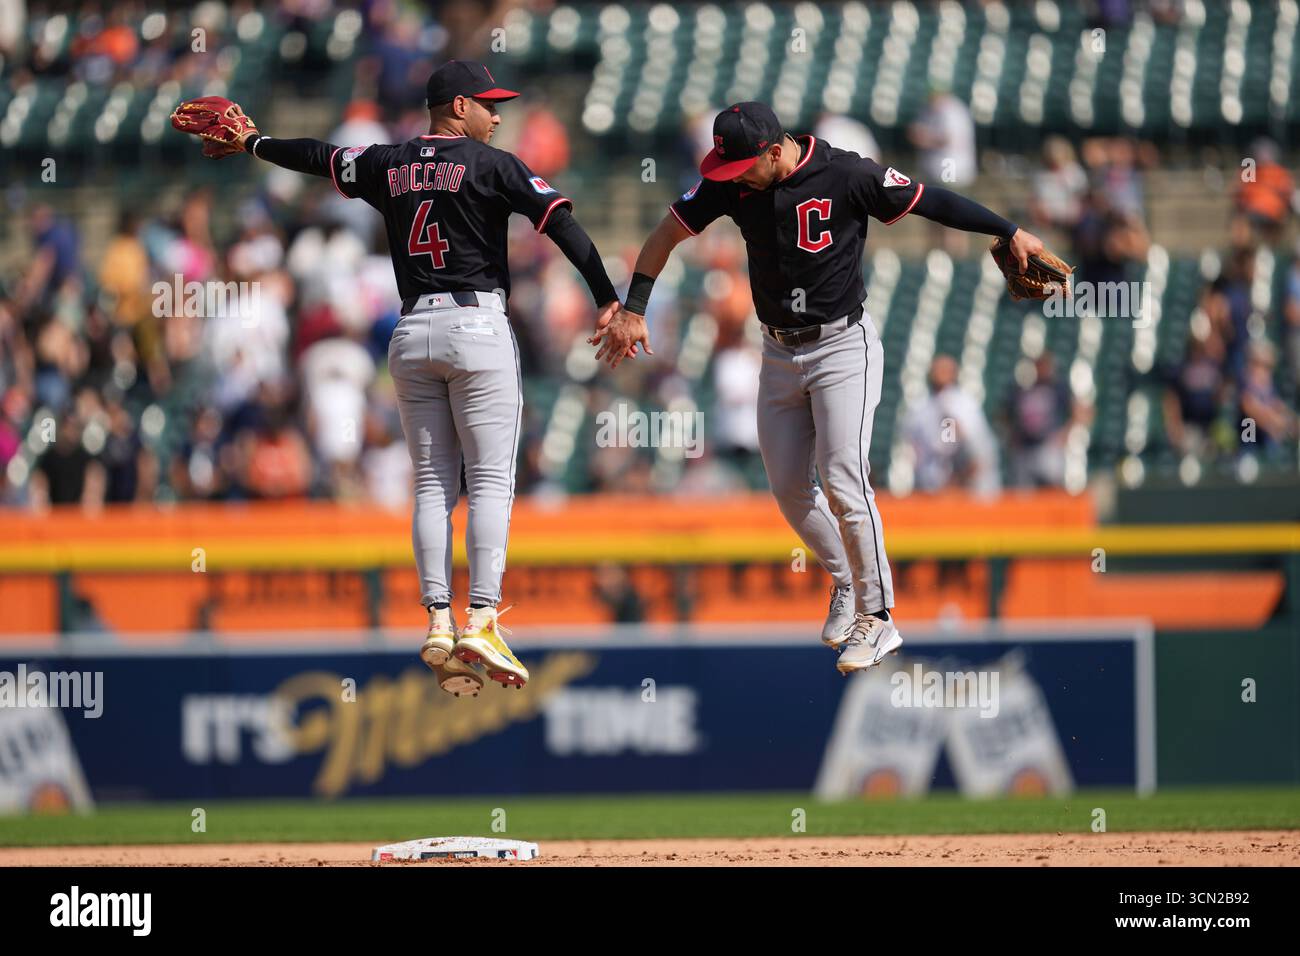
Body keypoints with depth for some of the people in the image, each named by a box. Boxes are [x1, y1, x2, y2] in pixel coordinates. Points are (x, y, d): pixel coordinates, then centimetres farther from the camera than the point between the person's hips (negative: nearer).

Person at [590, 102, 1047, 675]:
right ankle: (845, 581, 29)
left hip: (843, 347, -5)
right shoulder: (730, 183, -5)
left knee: (842, 480, -17)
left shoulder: (847, 176, -17)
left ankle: (877, 617, -9)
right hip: (779, 353, 5)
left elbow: (928, 201, -10)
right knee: (788, 489, 5)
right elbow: (668, 233, 4)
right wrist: (633, 310, -3)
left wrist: (1010, 232, -10)